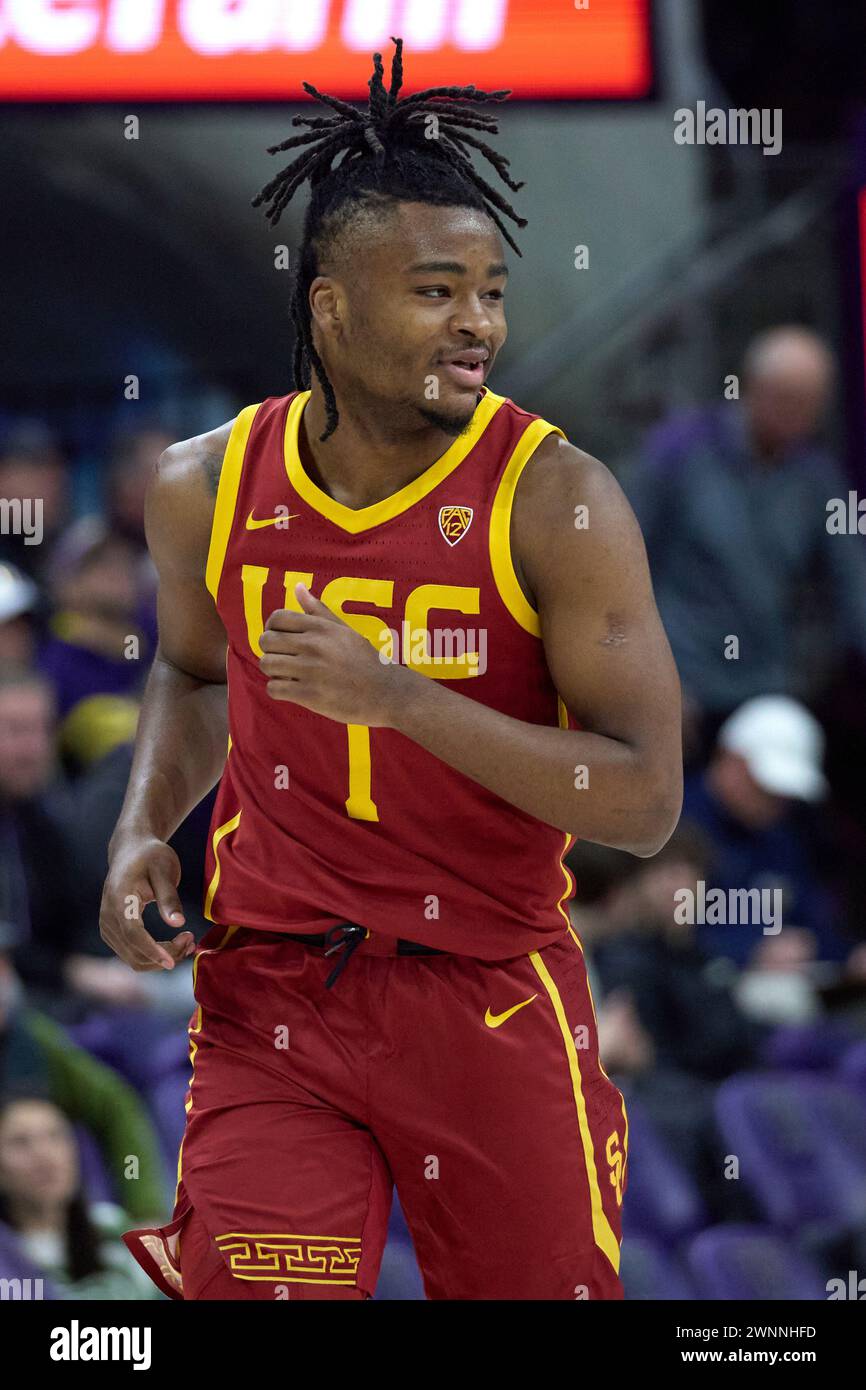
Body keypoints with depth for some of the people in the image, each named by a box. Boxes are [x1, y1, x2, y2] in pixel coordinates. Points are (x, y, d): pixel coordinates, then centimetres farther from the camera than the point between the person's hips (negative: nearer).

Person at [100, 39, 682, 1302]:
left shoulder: (554, 501, -13)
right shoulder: (208, 489, -1)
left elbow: (645, 802, -18)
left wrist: (399, 695, -27)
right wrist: (146, 827, 2)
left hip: (492, 1000, -2)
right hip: (270, 1004, 2)